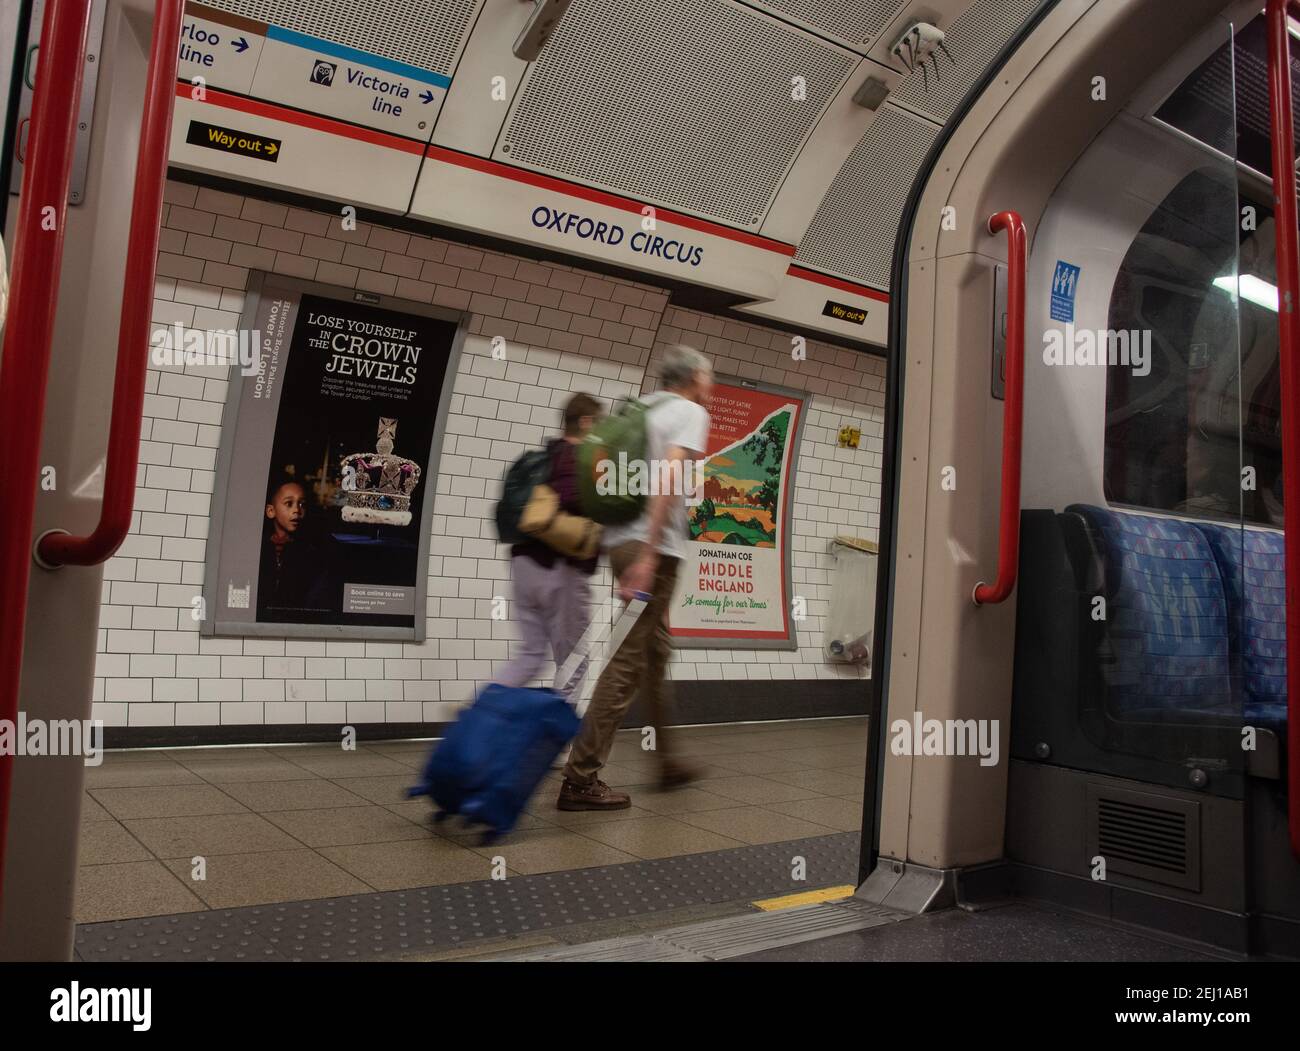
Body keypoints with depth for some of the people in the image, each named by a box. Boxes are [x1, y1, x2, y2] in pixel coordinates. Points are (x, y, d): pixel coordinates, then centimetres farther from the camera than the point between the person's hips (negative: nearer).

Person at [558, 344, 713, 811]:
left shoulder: (644, 408, 19)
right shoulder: (691, 412, -3)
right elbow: (668, 477, -18)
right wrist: (649, 556, -23)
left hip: (621, 540, 8)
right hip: (653, 547, -8)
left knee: (655, 652, 18)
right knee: (629, 661, -6)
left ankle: (666, 761, 30)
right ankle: (581, 778, -5)